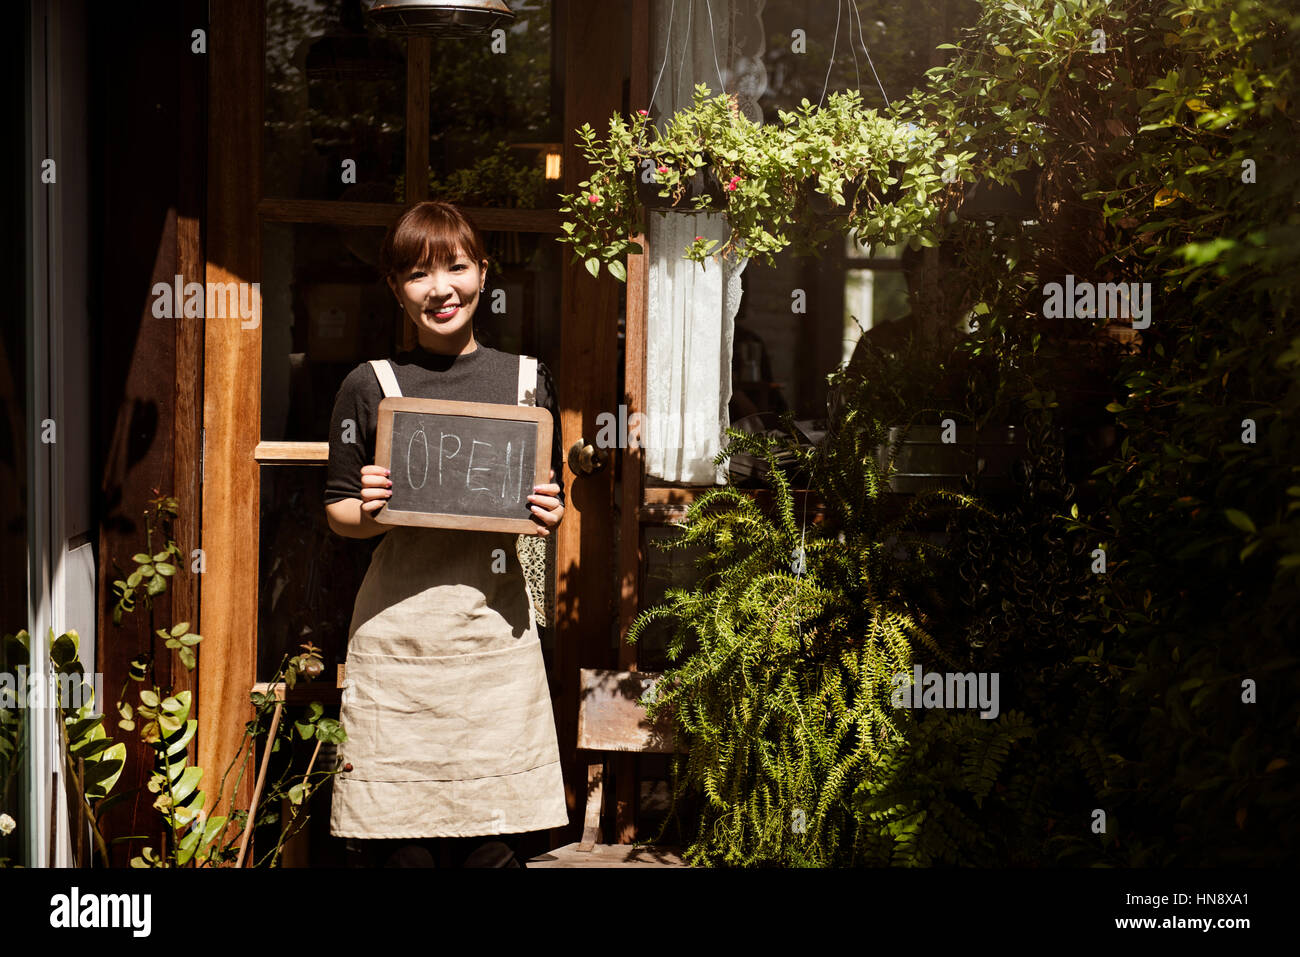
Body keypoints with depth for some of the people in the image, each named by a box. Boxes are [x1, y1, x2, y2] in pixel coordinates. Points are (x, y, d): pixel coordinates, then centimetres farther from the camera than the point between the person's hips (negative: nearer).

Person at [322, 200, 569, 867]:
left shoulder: (526, 381, 9)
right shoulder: (370, 387, 4)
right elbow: (337, 510, 10)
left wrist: (547, 515, -5)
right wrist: (368, 512, -12)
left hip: (494, 629, 1)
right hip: (397, 631, -1)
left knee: (492, 843, 1)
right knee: (400, 846, -2)